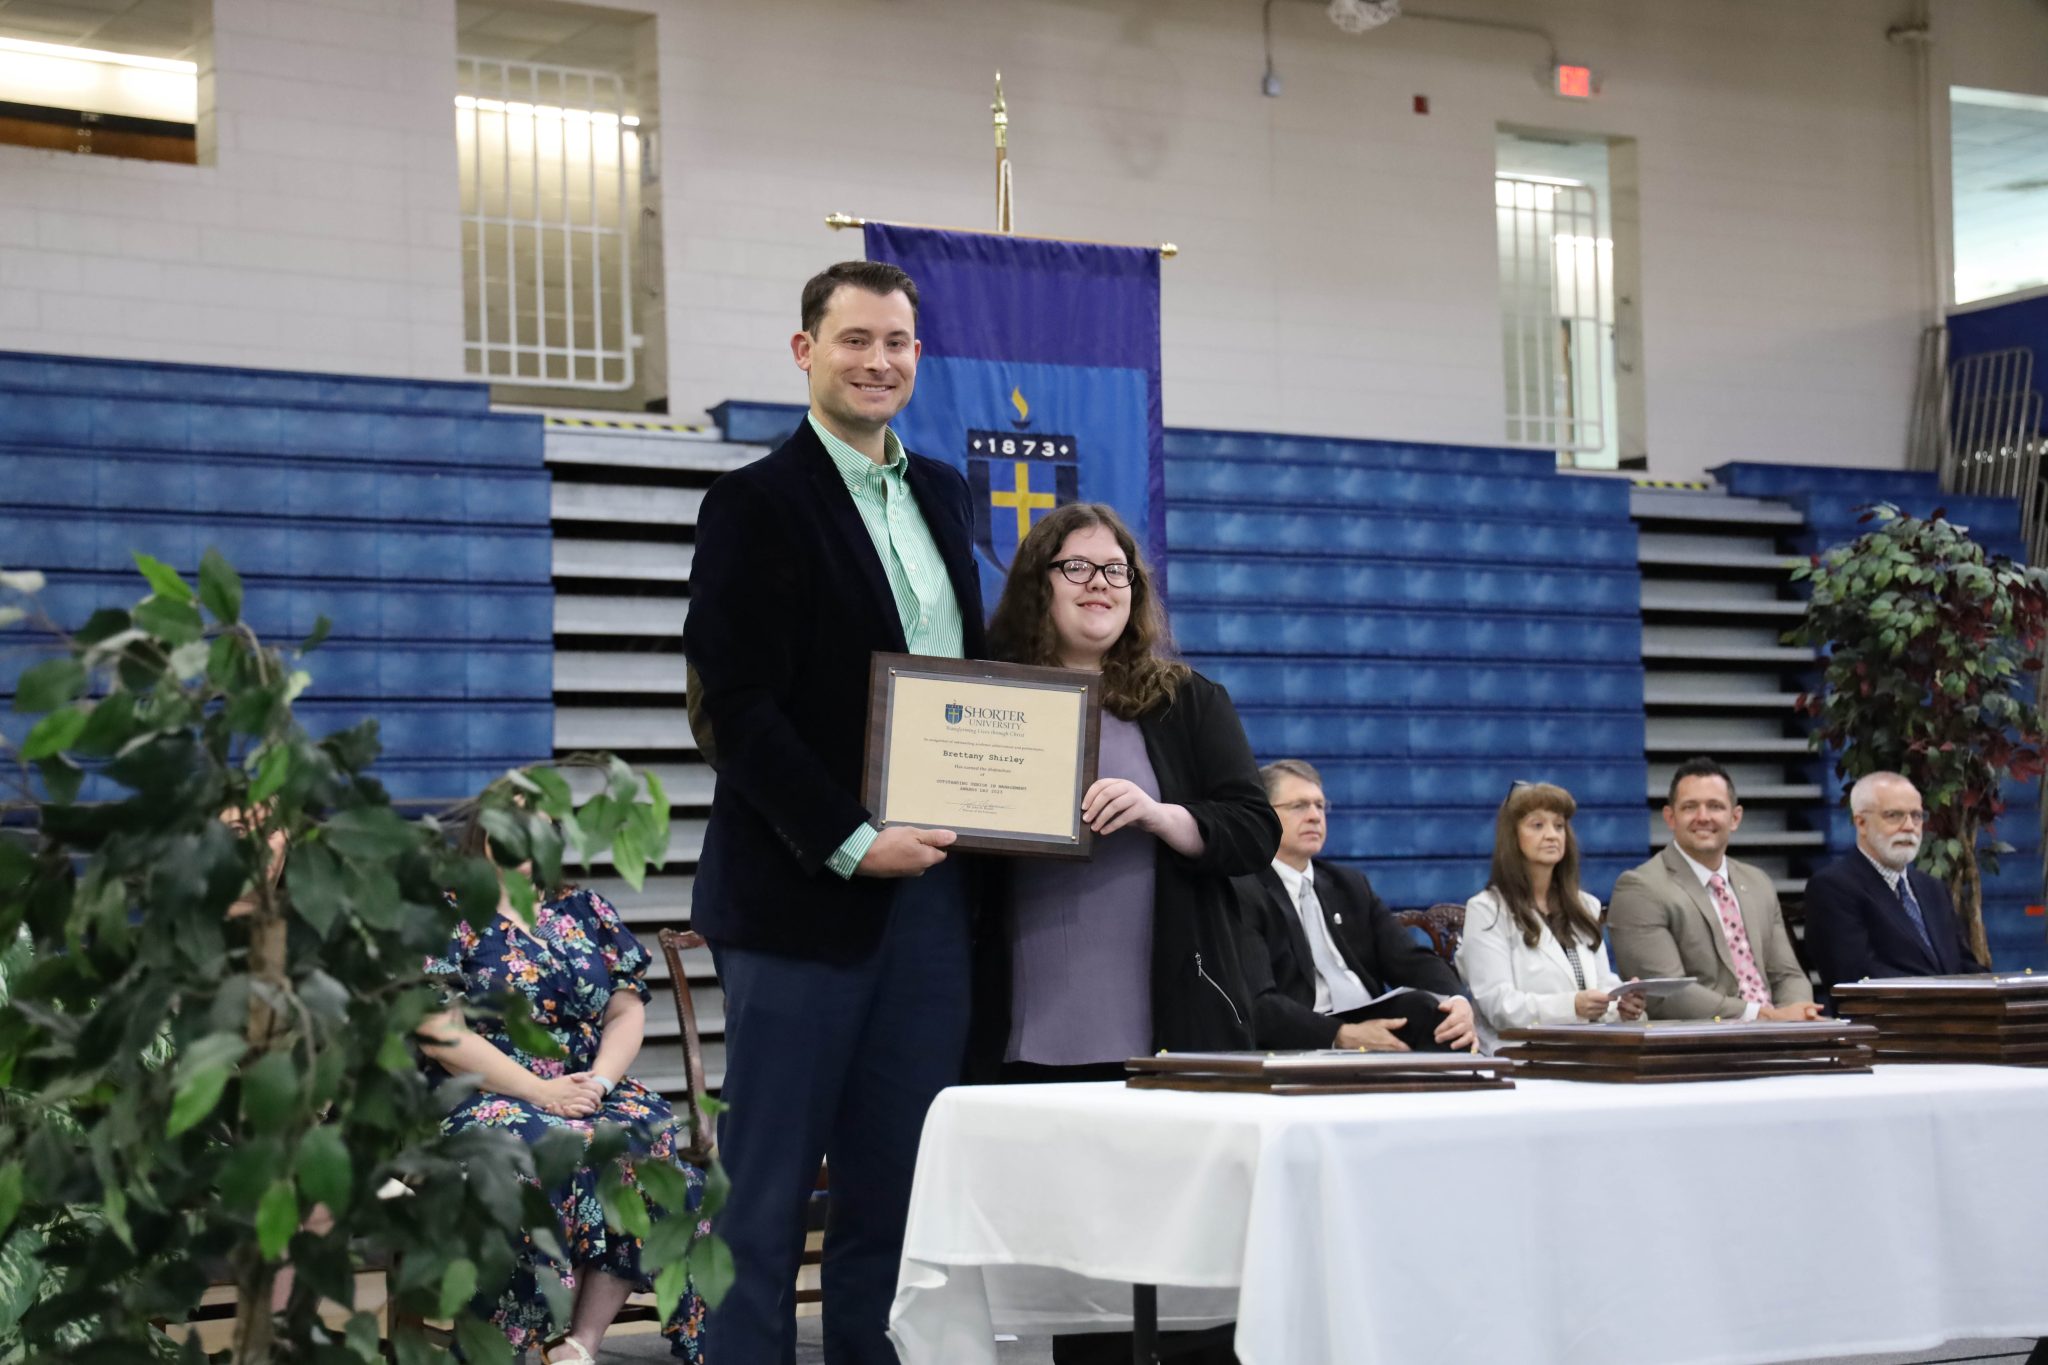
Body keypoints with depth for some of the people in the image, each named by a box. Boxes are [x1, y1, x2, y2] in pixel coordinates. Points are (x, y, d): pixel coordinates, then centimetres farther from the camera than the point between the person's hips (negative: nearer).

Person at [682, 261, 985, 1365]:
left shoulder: (940, 492, 15)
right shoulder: (756, 503, -6)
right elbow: (738, 705, -12)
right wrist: (850, 843, -16)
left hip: (931, 887, 6)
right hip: (804, 891, -6)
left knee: (896, 1189, 8)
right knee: (767, 1197, 0)